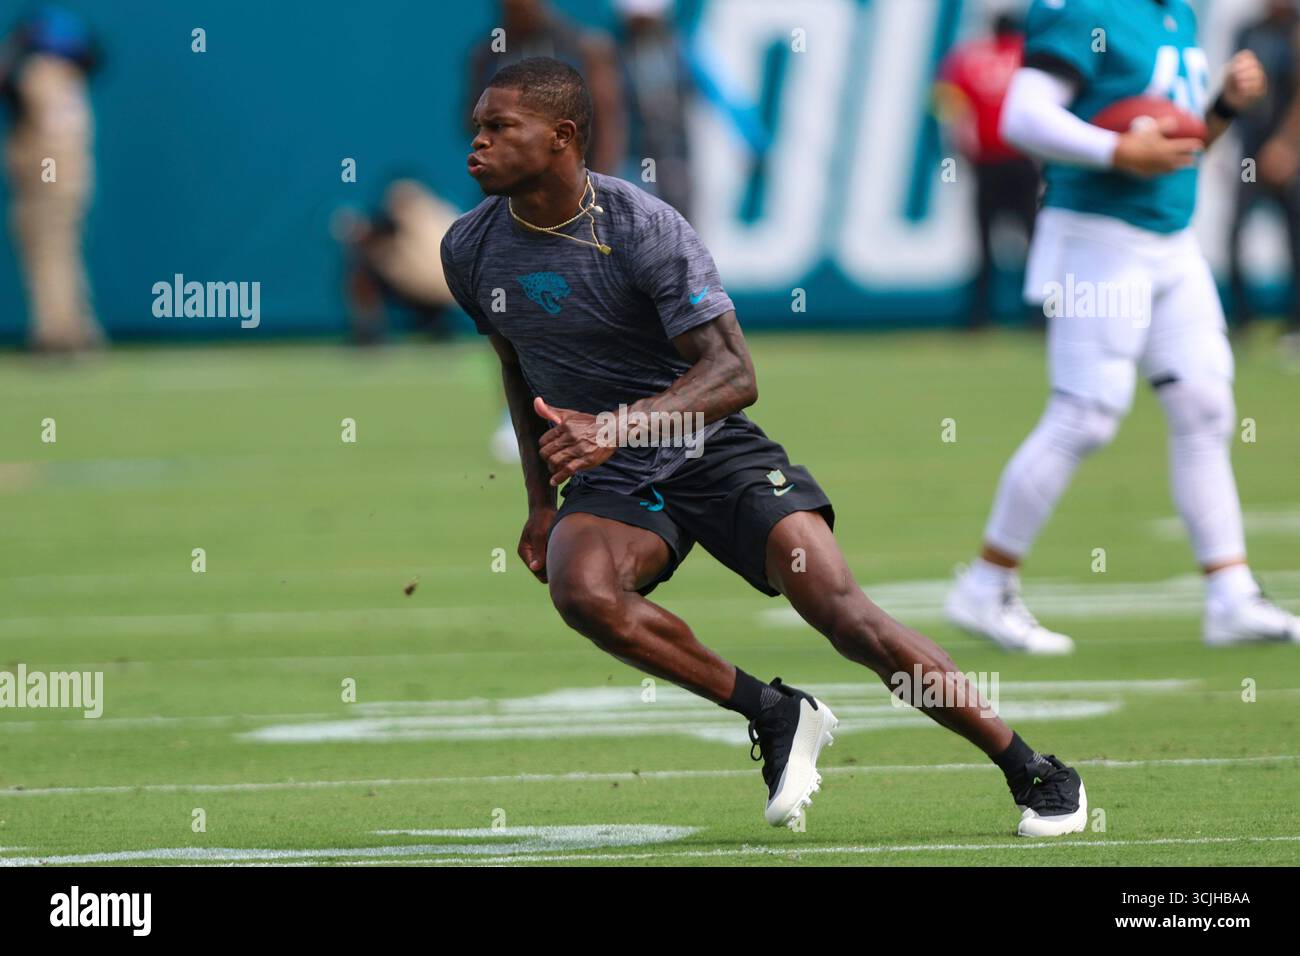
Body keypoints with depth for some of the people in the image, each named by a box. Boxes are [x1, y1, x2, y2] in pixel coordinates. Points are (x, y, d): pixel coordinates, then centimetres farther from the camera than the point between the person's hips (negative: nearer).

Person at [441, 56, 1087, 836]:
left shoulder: (644, 229, -18)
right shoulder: (470, 251, -1)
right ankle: (775, 716, -13)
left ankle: (1033, 771, -5)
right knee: (581, 590, -31)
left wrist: (615, 426, -39)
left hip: (713, 451, -4)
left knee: (841, 610, -18)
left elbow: (734, 373, -25)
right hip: (610, 483, 4)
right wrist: (540, 499, 15)